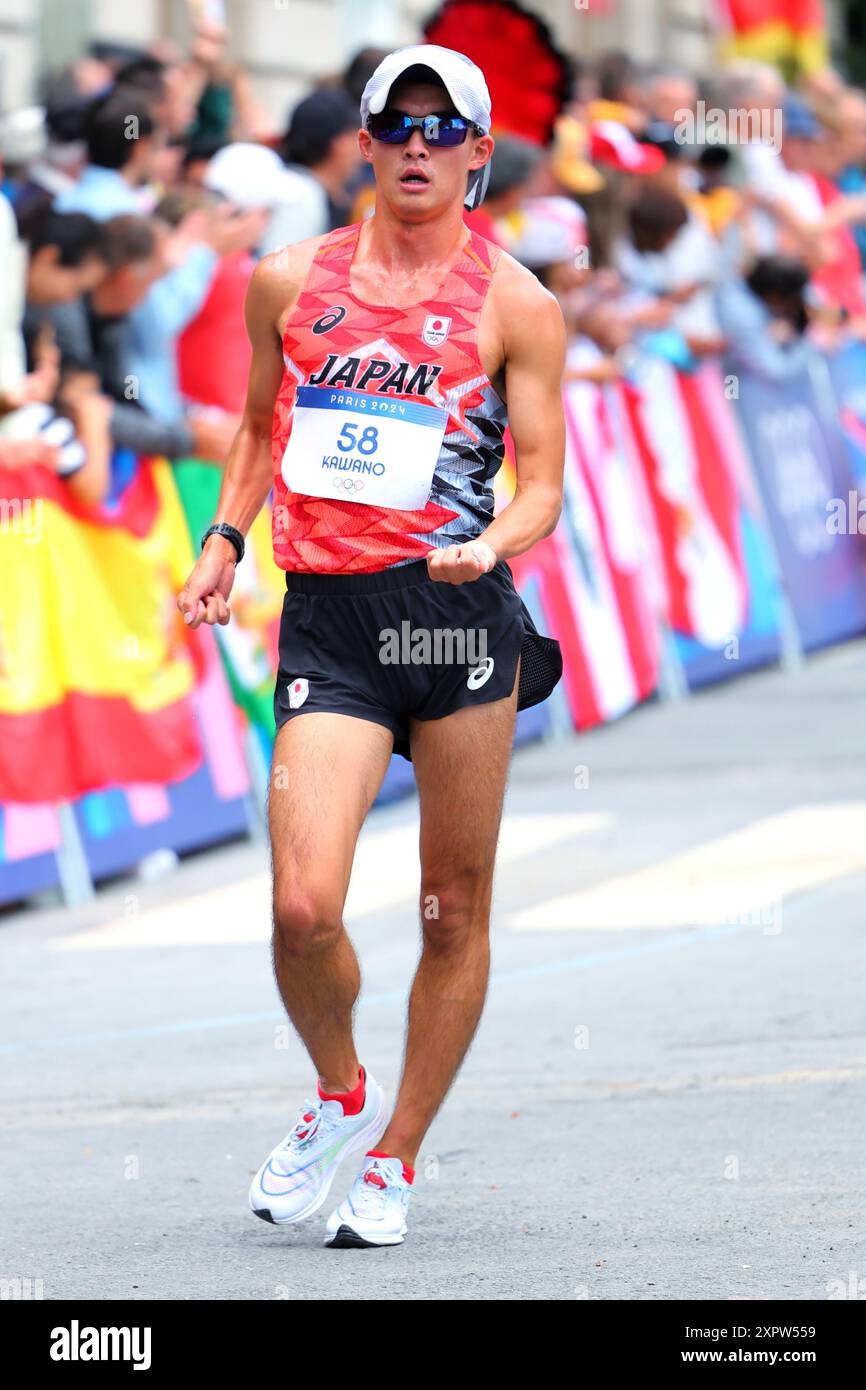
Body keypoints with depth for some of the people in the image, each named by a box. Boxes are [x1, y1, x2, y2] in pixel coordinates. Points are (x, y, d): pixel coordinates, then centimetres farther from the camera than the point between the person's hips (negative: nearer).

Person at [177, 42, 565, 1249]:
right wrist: (226, 539, 12)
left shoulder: (515, 305, 3)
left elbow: (543, 483, 2)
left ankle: (396, 1161, 20)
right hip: (325, 615, 1)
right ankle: (339, 1098, 16)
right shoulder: (290, 280, 10)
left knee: (455, 913, 4)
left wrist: (491, 546, -19)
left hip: (457, 609, -1)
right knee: (304, 909, -13)